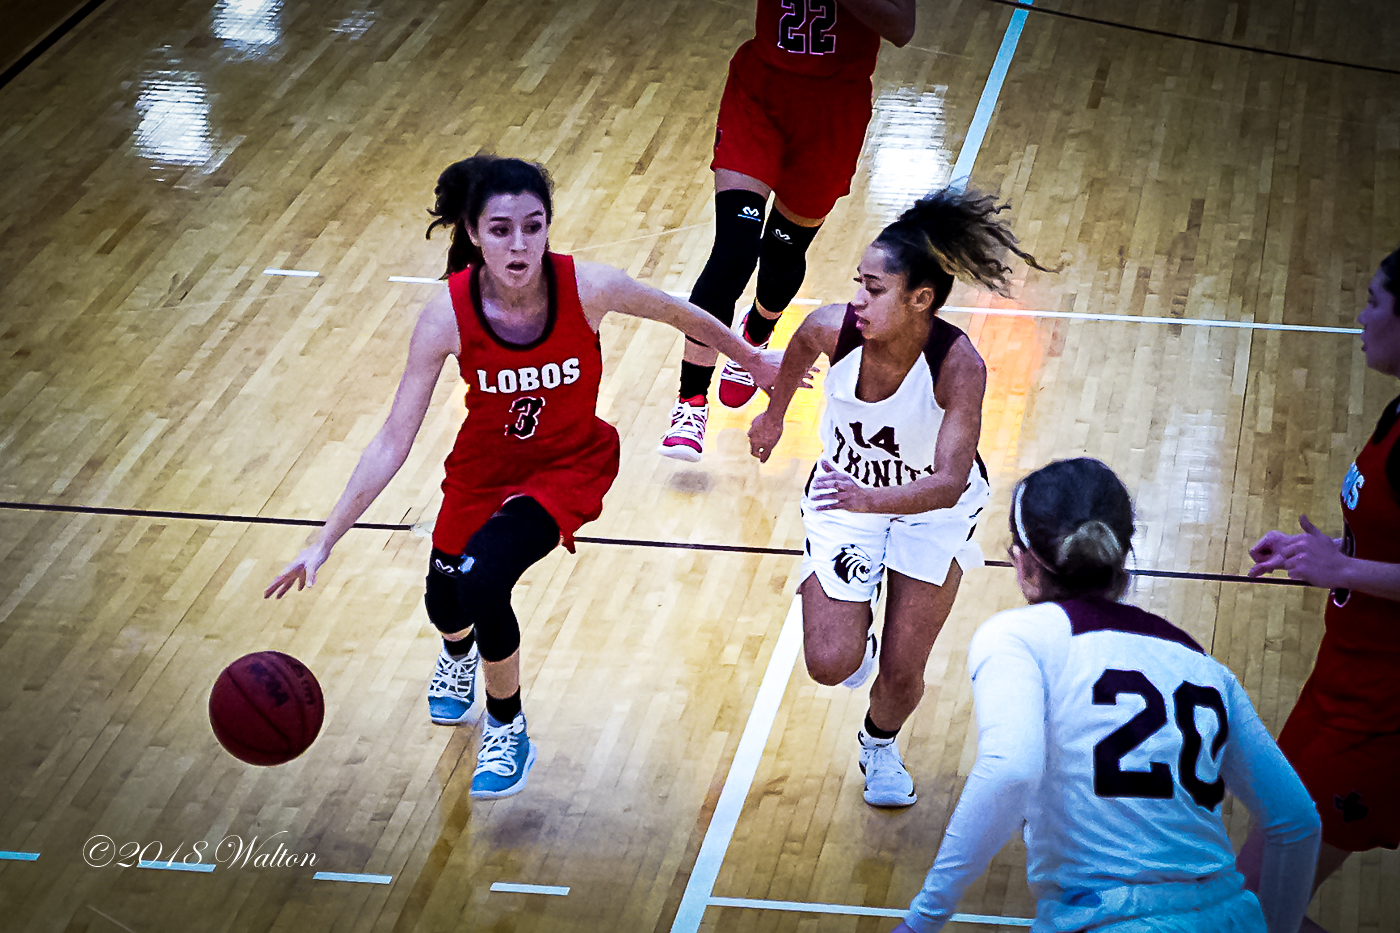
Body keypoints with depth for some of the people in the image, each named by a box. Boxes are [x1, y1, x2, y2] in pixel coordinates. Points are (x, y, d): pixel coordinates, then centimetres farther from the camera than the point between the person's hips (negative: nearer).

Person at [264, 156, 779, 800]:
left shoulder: (589, 288, -30)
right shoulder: (448, 315, -27)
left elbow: (677, 313, -8)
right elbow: (393, 441, -22)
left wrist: (752, 359, 8)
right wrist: (324, 541, -26)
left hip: (572, 463, -2)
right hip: (485, 462, 2)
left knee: (482, 578, -25)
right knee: (445, 595, 15)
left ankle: (507, 729, 3)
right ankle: (459, 653, 58)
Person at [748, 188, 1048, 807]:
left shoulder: (959, 366, -34)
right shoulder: (833, 327, -26)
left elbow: (948, 484, -36)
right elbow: (799, 350, 1)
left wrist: (873, 501, -54)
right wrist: (773, 416, 19)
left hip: (934, 509, -2)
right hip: (845, 496, 2)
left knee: (902, 672, 0)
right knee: (831, 665, -10)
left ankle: (879, 744, 37)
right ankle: (854, 627, 30)